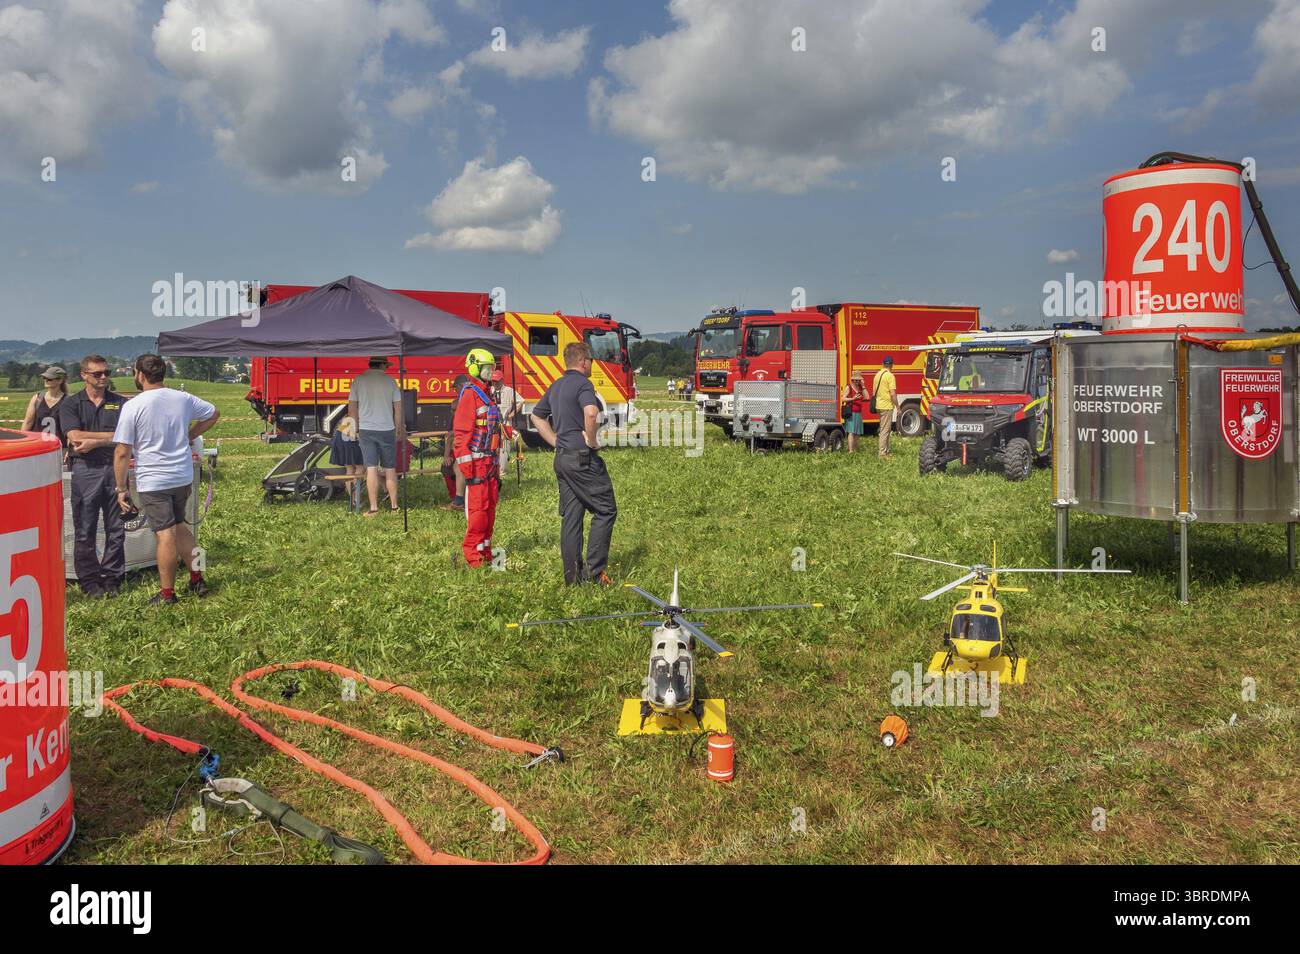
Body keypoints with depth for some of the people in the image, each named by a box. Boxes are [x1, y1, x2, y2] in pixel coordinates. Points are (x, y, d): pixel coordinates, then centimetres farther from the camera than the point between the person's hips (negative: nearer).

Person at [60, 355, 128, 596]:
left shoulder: (120, 403, 8)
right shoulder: (70, 404, 6)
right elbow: (75, 437, -7)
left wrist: (95, 442, -11)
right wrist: (111, 436, -6)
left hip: (115, 468, 1)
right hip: (85, 470, -1)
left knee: (116, 529, 5)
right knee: (85, 531, 3)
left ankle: (112, 579, 16)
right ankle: (89, 581, 12)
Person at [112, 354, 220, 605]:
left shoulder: (133, 406, -11)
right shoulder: (183, 398, 2)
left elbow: (122, 453, -11)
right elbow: (213, 414, 20)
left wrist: (122, 488, -3)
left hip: (153, 482, -5)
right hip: (184, 477, 5)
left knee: (166, 534, -2)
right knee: (179, 526, 21)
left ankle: (167, 594, 8)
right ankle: (197, 578, 22)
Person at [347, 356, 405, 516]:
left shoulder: (359, 380, 1)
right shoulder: (390, 381, -1)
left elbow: (352, 408, 3)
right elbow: (398, 409, 1)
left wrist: (356, 430, 12)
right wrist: (399, 430, 11)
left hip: (366, 430, 0)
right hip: (387, 430, 0)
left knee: (371, 469, 0)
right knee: (390, 469, 7)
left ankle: (373, 508, -3)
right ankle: (394, 506, 11)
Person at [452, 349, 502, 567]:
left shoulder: (488, 395, 18)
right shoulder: (470, 395, -11)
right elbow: (460, 433, -17)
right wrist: (466, 466, -21)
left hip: (491, 462, 9)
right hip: (477, 462, -9)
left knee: (490, 507, 12)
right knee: (477, 508, -7)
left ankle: (485, 549, 20)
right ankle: (472, 553, 0)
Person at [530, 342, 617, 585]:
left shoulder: (556, 386, 16)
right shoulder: (582, 384, -12)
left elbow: (536, 415, 26)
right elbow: (591, 412, -32)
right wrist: (592, 440, -17)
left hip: (562, 458, 9)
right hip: (583, 458, -9)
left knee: (570, 516, 10)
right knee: (605, 510, -1)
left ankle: (572, 574, 12)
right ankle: (594, 570, -5)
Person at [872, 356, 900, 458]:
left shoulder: (878, 374, 10)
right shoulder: (890, 375, -14)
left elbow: (873, 392, 15)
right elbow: (893, 394, -17)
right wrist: (897, 407, -9)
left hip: (879, 406, 8)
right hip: (887, 406, -8)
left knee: (885, 429, 17)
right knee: (885, 430, -3)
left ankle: (886, 451, 23)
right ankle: (882, 453, -1)